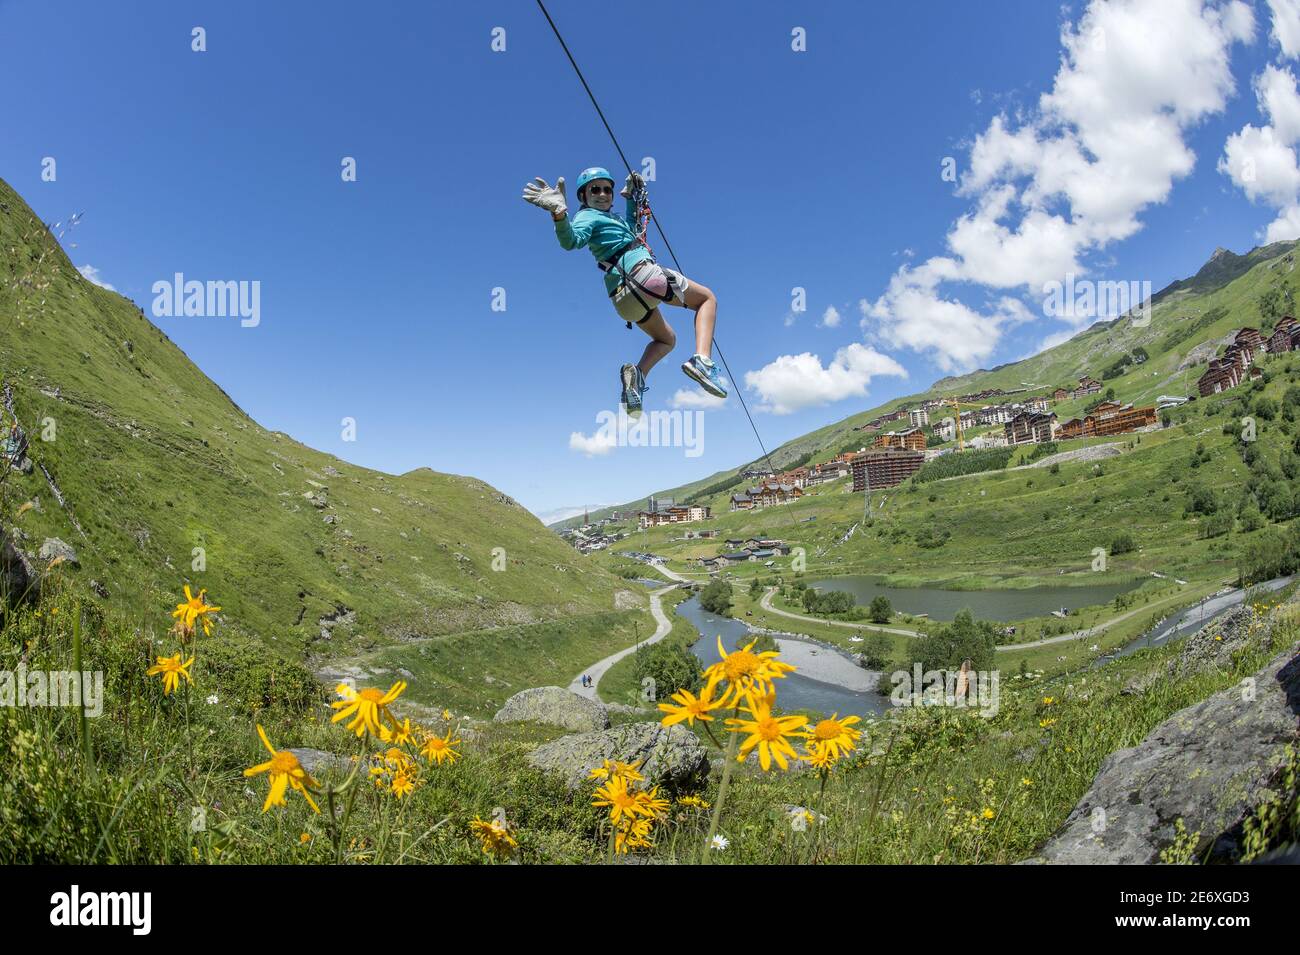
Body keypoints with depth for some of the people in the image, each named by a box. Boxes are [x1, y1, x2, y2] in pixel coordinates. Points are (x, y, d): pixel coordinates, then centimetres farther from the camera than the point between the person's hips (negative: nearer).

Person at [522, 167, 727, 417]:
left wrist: (632, 197, 38)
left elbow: (630, 226, 44)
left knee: (666, 339, 29)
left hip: (623, 297, 9)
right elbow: (571, 240, -29)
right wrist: (559, 213, -48)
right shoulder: (588, 216, -5)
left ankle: (637, 373, -4)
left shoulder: (609, 217, 23)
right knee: (707, 298, 9)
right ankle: (702, 360, -17)